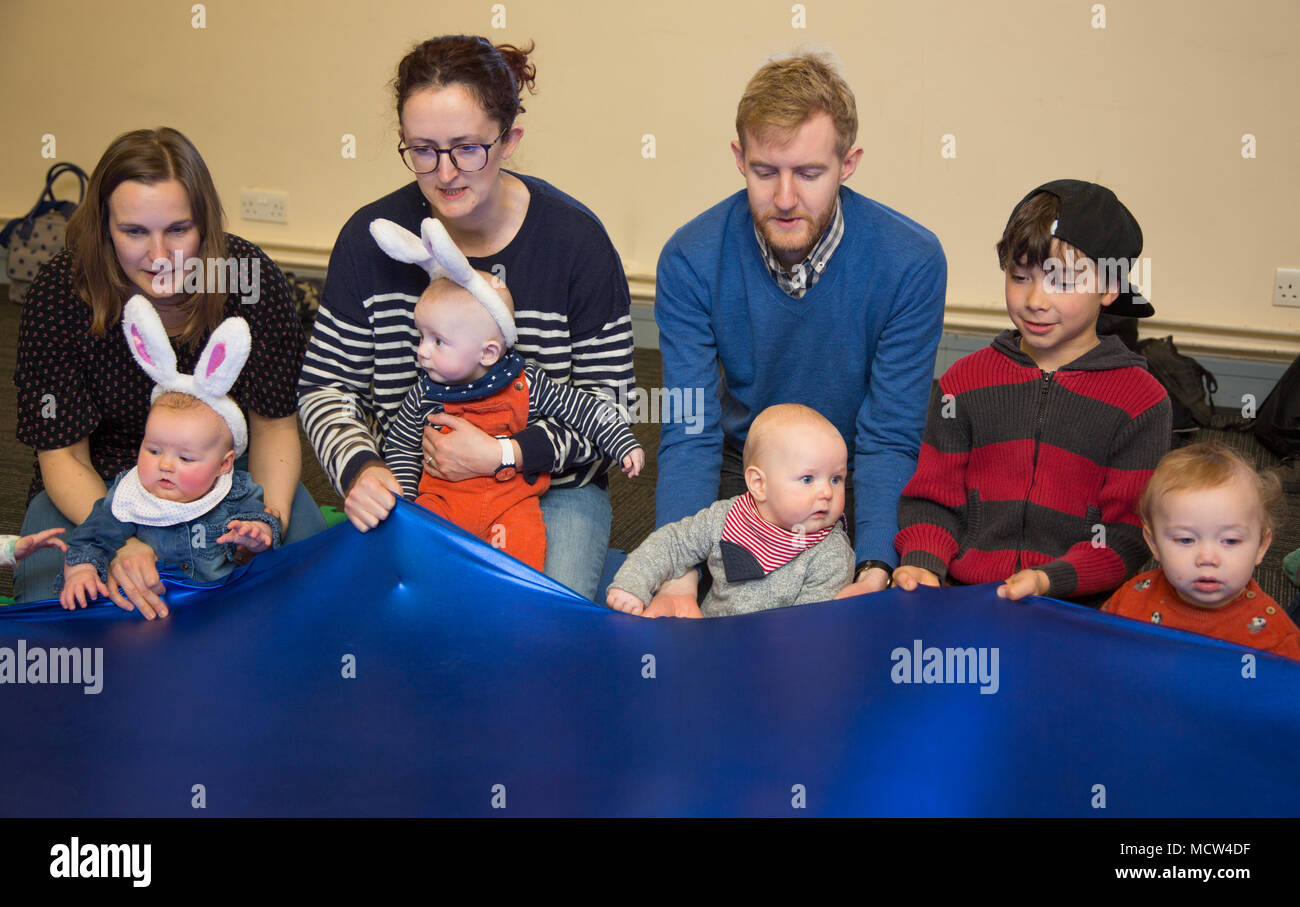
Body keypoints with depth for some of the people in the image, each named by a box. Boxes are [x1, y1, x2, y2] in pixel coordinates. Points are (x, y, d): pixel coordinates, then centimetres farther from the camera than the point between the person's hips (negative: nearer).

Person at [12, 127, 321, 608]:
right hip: (100, 482, -1)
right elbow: (62, 454, -16)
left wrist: (272, 517, -29)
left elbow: (274, 424, -8)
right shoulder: (59, 293, -22)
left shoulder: (250, 275, -19)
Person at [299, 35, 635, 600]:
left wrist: (504, 454, -22)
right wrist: (358, 467, -19)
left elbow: (607, 400, -8)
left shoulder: (575, 240, -10)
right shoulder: (371, 238, -5)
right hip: (406, 488, 1)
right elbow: (324, 384, 2)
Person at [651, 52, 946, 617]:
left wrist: (874, 572, -32)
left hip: (856, 481, -1)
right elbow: (690, 431, -17)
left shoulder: (912, 262, -19)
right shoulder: (691, 259, -16)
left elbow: (890, 438, -16)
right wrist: (678, 579, -33)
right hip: (740, 473, 1)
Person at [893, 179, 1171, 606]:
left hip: (1077, 609, -2)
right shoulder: (965, 380, 13)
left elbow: (1129, 534, -1)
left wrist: (1051, 580, -17)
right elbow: (931, 497, 14)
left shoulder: (1141, 400, 4)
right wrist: (923, 563, -7)